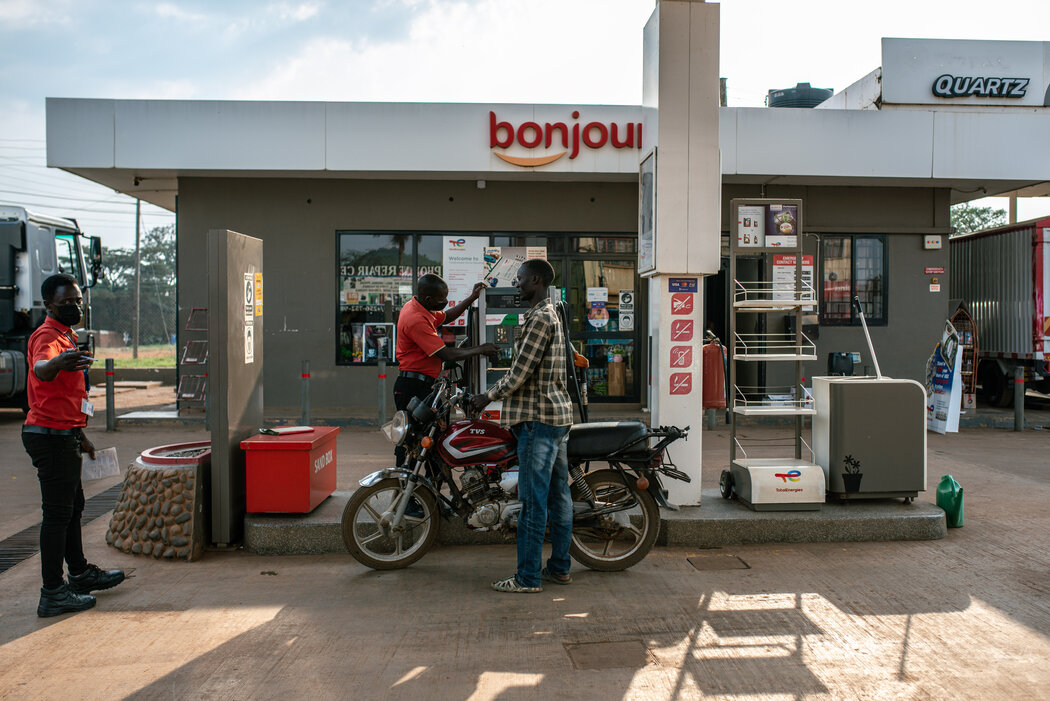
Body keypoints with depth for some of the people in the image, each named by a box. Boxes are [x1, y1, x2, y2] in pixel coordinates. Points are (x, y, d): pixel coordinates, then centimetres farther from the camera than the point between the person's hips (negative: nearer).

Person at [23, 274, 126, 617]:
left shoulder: (68, 336, 16)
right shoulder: (48, 336, -15)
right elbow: (40, 369, -40)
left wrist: (79, 434, 28)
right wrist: (55, 364, -63)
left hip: (64, 434, 10)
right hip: (51, 435, -10)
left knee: (73, 505, 19)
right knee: (57, 512, -6)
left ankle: (80, 573, 32)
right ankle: (52, 594, 1)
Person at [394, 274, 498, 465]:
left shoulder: (417, 308, 10)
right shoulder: (416, 320, -22)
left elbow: (446, 317, 29)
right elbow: (447, 355, -21)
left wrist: (471, 298, 20)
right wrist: (480, 350, -10)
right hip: (413, 387, -10)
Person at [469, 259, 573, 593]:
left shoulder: (539, 318, -15)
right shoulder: (551, 314, 18)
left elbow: (519, 374, -17)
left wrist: (487, 397, -4)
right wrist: (496, 393, 21)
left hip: (538, 418, -11)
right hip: (557, 413, 11)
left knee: (533, 500, -5)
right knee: (558, 495, 14)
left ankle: (528, 577, 2)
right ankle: (559, 567, 23)